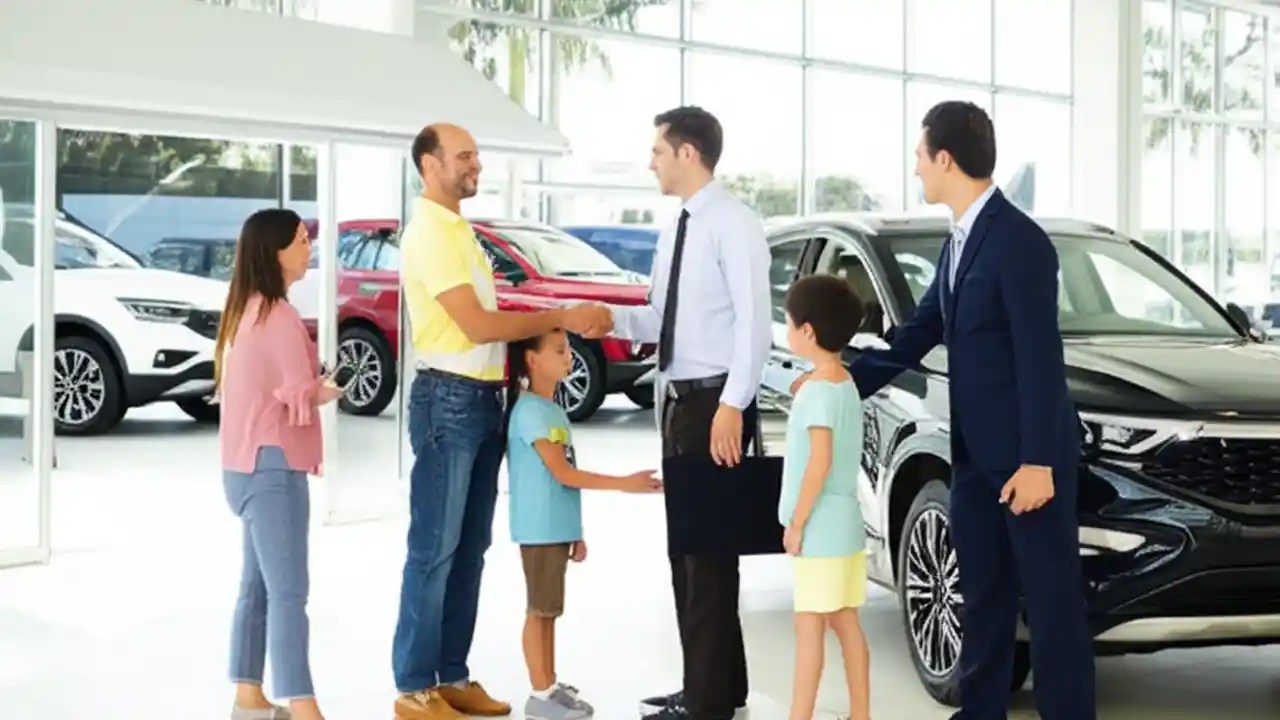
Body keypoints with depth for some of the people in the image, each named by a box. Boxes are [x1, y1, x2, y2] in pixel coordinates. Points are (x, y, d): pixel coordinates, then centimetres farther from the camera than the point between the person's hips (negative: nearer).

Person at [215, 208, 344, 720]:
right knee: (288, 592, -12)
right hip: (272, 466, -10)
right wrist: (328, 391, 5)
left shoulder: (247, 310, 15)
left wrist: (313, 385, 1)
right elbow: (299, 396, -15)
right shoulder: (277, 314, -15)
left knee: (259, 586, 13)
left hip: (251, 465, 10)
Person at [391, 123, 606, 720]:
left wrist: (541, 333, 8)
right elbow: (476, 325, -18)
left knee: (470, 549, 12)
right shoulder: (429, 233, -13)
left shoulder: (458, 228, 17)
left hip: (482, 400, 9)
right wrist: (557, 318, -13)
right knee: (434, 549, -5)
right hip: (449, 400, -9)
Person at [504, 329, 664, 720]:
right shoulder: (530, 411, -16)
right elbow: (562, 473, -20)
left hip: (556, 528, 9)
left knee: (549, 610, 13)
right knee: (539, 611, -3)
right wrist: (624, 483, -20)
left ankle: (551, 686, 20)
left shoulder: (553, 409, 14)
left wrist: (575, 532, 19)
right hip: (539, 530, -9)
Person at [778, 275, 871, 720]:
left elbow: (820, 462, -21)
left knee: (809, 624, -5)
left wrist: (797, 522, -16)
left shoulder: (817, 390, -16)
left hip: (822, 527, -9)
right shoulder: (846, 384, 11)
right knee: (845, 622, 11)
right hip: (844, 523, 9)